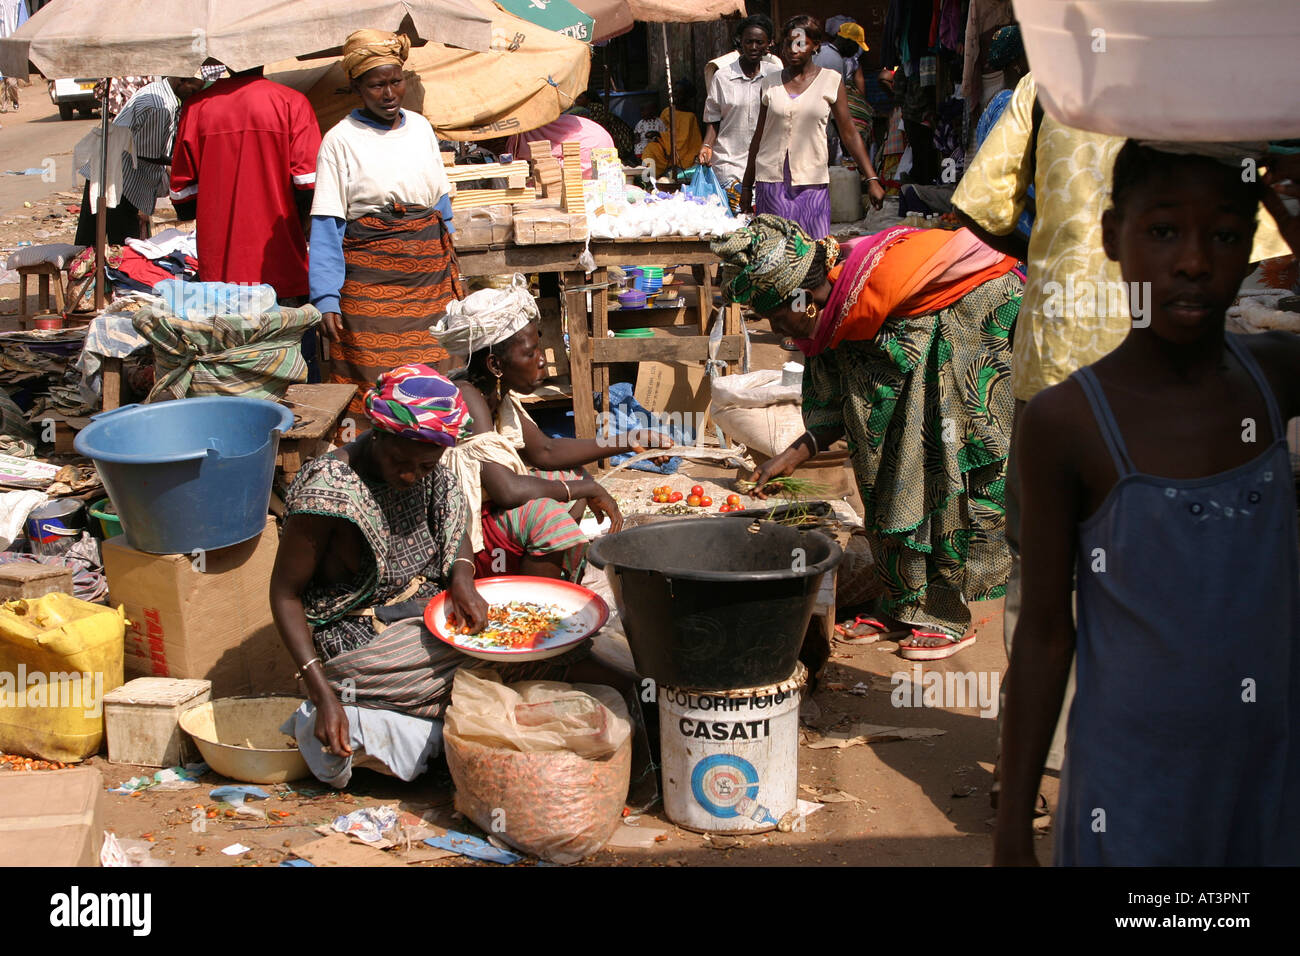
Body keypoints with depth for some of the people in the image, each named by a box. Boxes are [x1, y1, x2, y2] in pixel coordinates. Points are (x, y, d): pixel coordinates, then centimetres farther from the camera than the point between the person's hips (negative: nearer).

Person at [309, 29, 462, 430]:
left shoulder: (420, 127, 10)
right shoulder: (341, 140, -4)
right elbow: (326, 225, -8)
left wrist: (449, 269, 15)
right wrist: (327, 299, -15)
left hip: (431, 277, 4)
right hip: (372, 280, -4)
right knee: (376, 385, -5)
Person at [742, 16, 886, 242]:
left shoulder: (831, 81, 4)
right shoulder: (771, 83, 9)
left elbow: (849, 134, 4)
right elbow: (759, 136, 14)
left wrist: (872, 179, -3)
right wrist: (746, 185, 14)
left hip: (812, 181, -1)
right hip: (771, 179, 1)